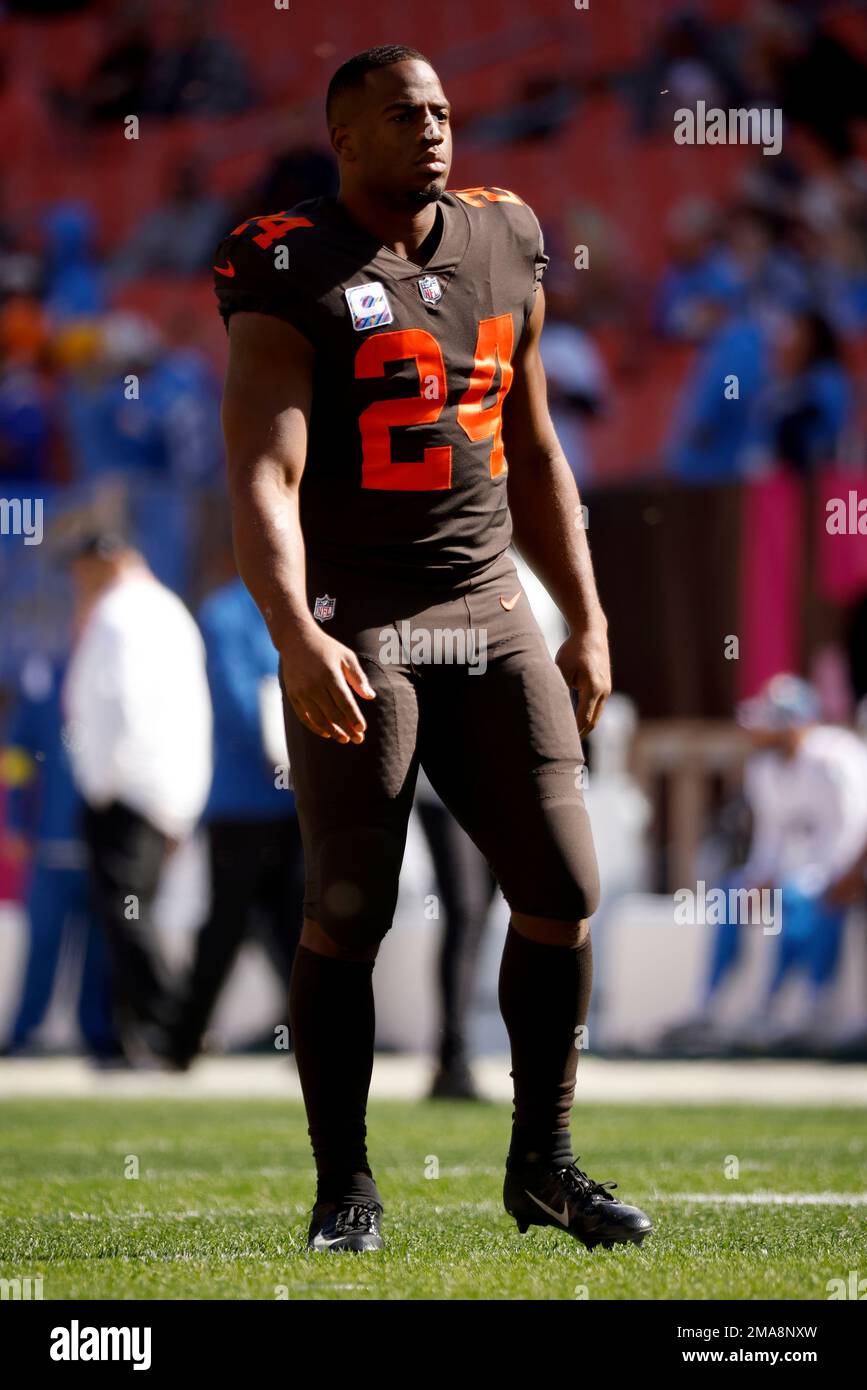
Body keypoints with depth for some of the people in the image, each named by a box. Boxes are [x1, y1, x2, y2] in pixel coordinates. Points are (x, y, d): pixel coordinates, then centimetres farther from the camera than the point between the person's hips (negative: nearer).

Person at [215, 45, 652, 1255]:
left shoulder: (504, 254, 11)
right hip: (358, 622, -5)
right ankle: (345, 1185, 8)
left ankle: (543, 1163, 14)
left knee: (563, 889, 0)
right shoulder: (293, 281, -8)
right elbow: (263, 477, -18)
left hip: (488, 610, 5)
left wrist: (588, 623, 15)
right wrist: (296, 638, -32)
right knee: (349, 913, -4)